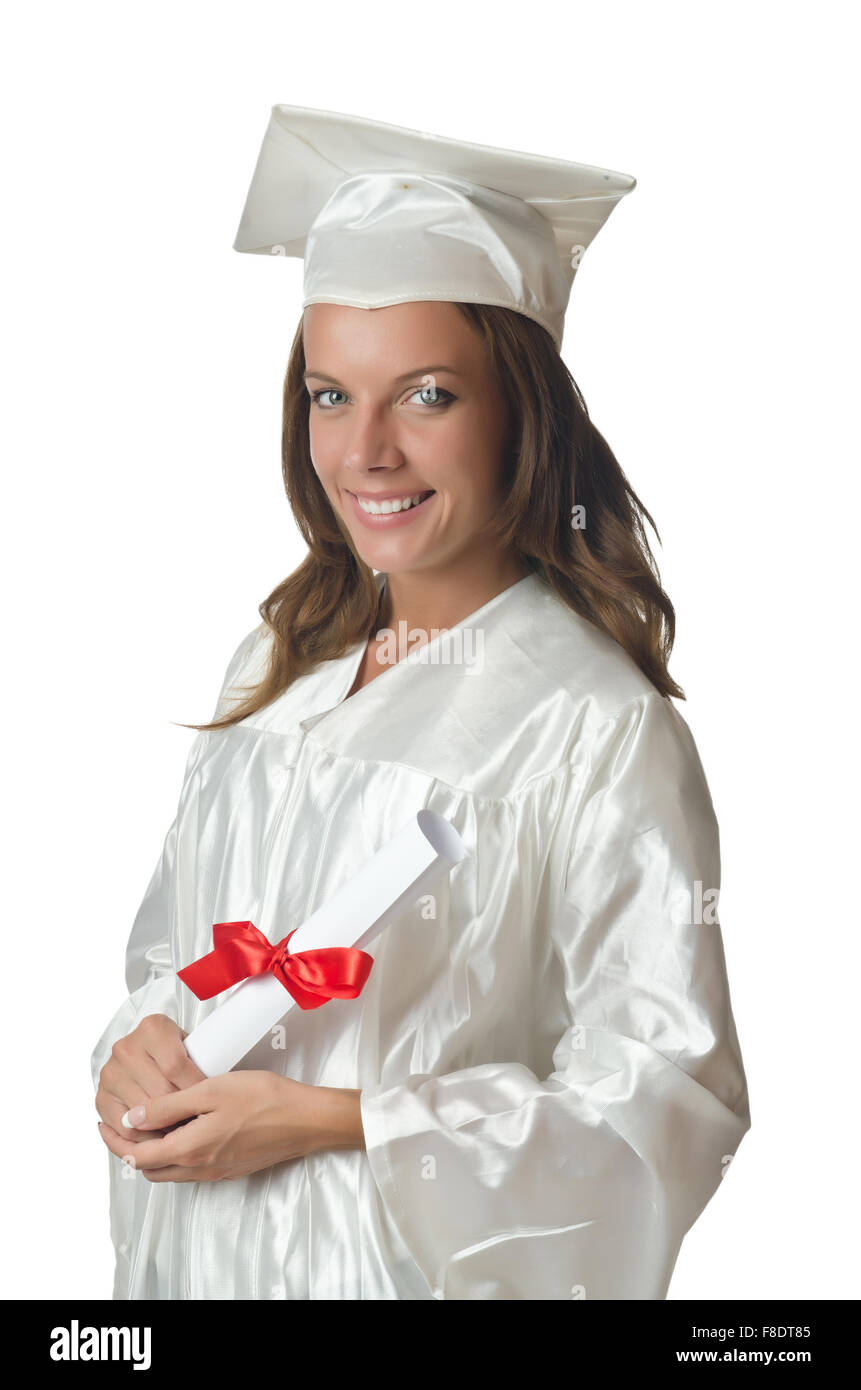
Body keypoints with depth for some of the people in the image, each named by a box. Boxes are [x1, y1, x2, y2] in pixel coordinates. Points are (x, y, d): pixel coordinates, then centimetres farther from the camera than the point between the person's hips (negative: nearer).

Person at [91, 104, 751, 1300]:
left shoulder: (601, 728, -18)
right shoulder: (279, 662, 2)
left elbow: (669, 1097, -18)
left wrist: (329, 1121, -21)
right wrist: (143, 1042, -10)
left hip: (417, 1263, -5)